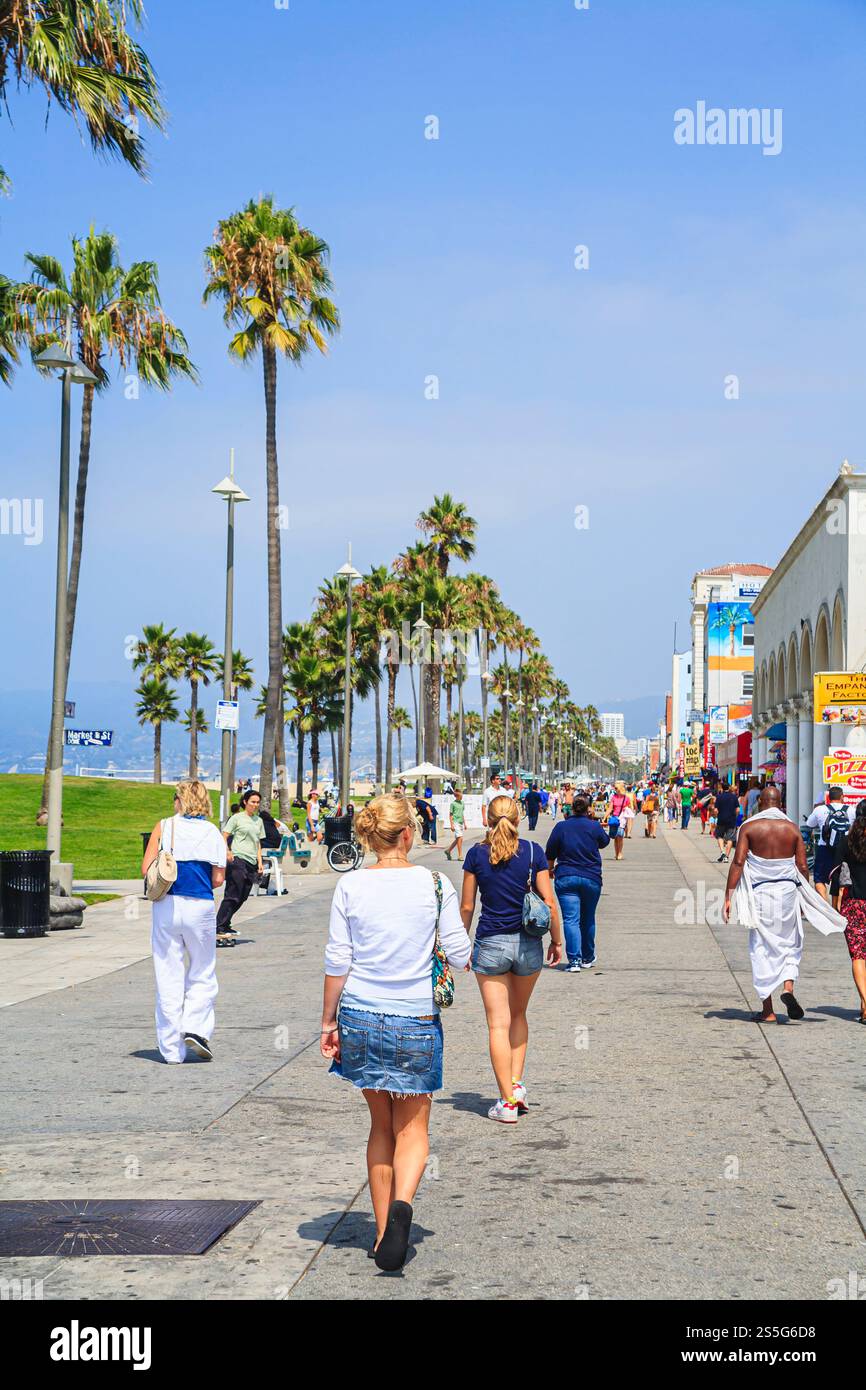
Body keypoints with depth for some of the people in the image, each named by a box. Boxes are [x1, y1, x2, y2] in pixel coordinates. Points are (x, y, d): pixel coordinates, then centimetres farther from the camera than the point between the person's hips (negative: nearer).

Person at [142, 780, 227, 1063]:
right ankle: (195, 1028, -5)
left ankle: (172, 1048, 9)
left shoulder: (163, 827, 2)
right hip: (201, 907, 0)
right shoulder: (213, 832, 4)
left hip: (166, 906, 0)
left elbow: (147, 869, -4)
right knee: (202, 976, 15)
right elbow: (218, 879, 0)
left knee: (168, 978, 7)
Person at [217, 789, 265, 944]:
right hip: (237, 859, -7)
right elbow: (224, 837, -4)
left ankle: (225, 925, 17)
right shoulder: (237, 818, 0)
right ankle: (219, 928, -12)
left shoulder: (259, 820, 19)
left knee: (242, 897, 7)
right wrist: (228, 852, -20)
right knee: (232, 895, -12)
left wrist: (259, 862, 16)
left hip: (251, 862, 7)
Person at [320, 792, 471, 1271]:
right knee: (412, 1129, 9)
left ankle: (382, 1231, 20)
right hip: (415, 1021, -2)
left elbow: (337, 961, -2)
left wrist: (329, 1021, 7)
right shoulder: (435, 884, -6)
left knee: (381, 1125, 17)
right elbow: (459, 956, -3)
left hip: (361, 1017, 2)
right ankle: (401, 1202, -19)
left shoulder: (350, 886, -4)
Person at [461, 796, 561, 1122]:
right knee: (518, 1015, 22)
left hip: (490, 944, -1)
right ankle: (516, 1083, 13)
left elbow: (467, 906, 1)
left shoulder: (476, 855, -3)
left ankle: (507, 1101, 1)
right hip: (528, 944, 2)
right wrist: (557, 940, 9)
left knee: (498, 1024, 2)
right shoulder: (533, 851, -3)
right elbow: (549, 902, -3)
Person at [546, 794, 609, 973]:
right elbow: (605, 842, 18)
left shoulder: (560, 827, -3)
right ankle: (587, 958, 26)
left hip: (566, 878, -1)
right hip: (591, 879, 1)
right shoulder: (595, 827, -2)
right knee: (588, 919, 16)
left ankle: (574, 959, -15)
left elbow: (550, 853, 3)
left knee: (571, 919, -4)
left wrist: (550, 868, 21)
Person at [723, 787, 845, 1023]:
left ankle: (767, 1011, 7)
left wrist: (729, 897, -7)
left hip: (759, 893, -1)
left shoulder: (749, 827, -3)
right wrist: (804, 900, 14)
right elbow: (802, 866, 2)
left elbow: (738, 862, -9)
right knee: (790, 943, 18)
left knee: (762, 949, 5)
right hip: (788, 890, 1)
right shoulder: (792, 828, 3)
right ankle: (788, 987, -7)